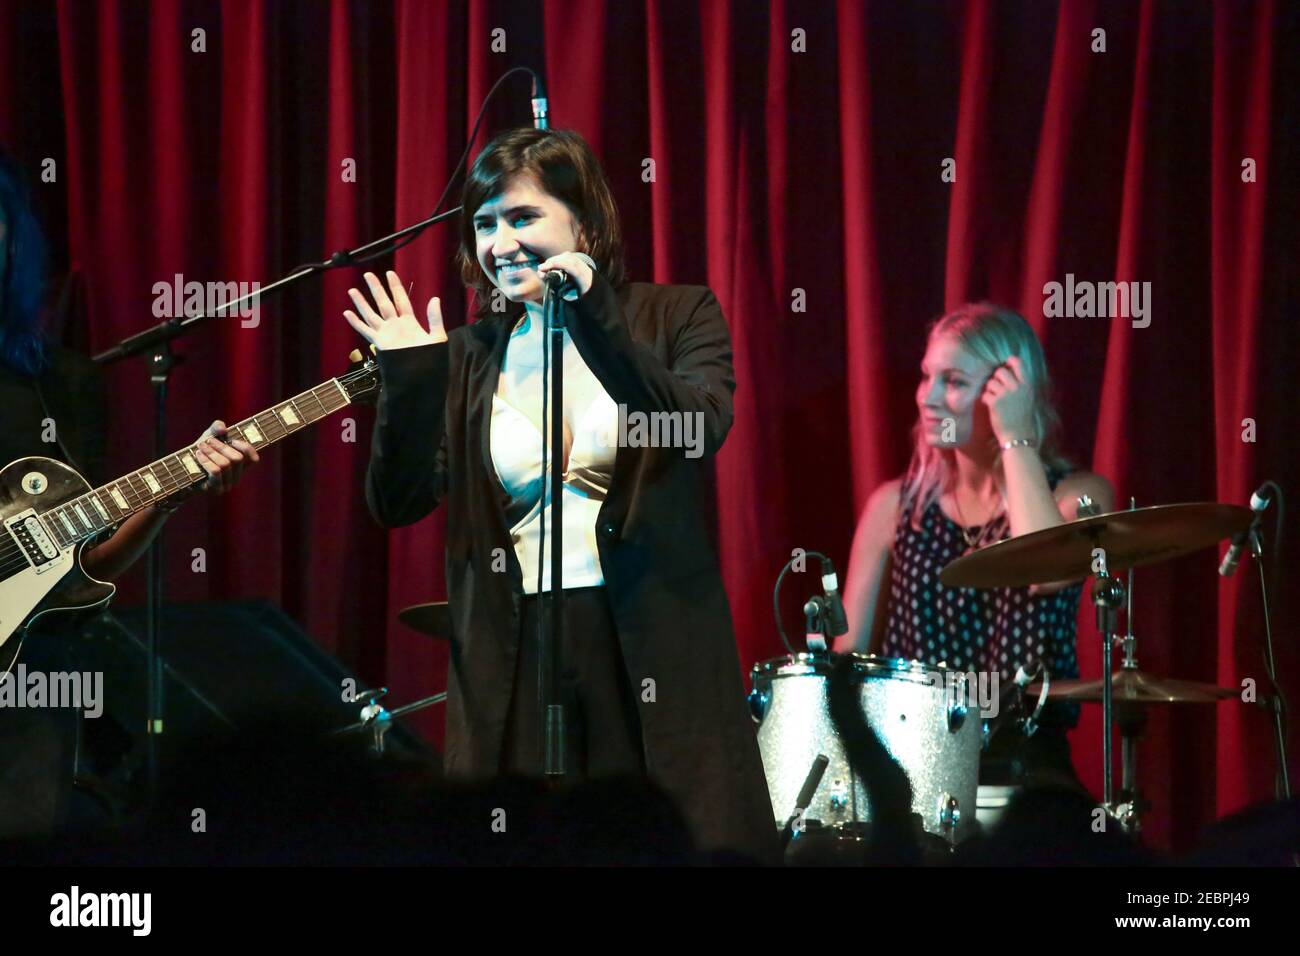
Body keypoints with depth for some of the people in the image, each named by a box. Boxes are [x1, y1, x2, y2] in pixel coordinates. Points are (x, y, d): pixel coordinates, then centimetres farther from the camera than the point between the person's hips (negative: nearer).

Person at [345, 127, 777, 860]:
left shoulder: (675, 318, 3)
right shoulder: (470, 358, 11)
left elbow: (700, 434, -16)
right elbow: (400, 503, 4)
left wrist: (597, 324, -23)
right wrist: (407, 380, -9)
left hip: (654, 654, -2)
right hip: (513, 665, 3)